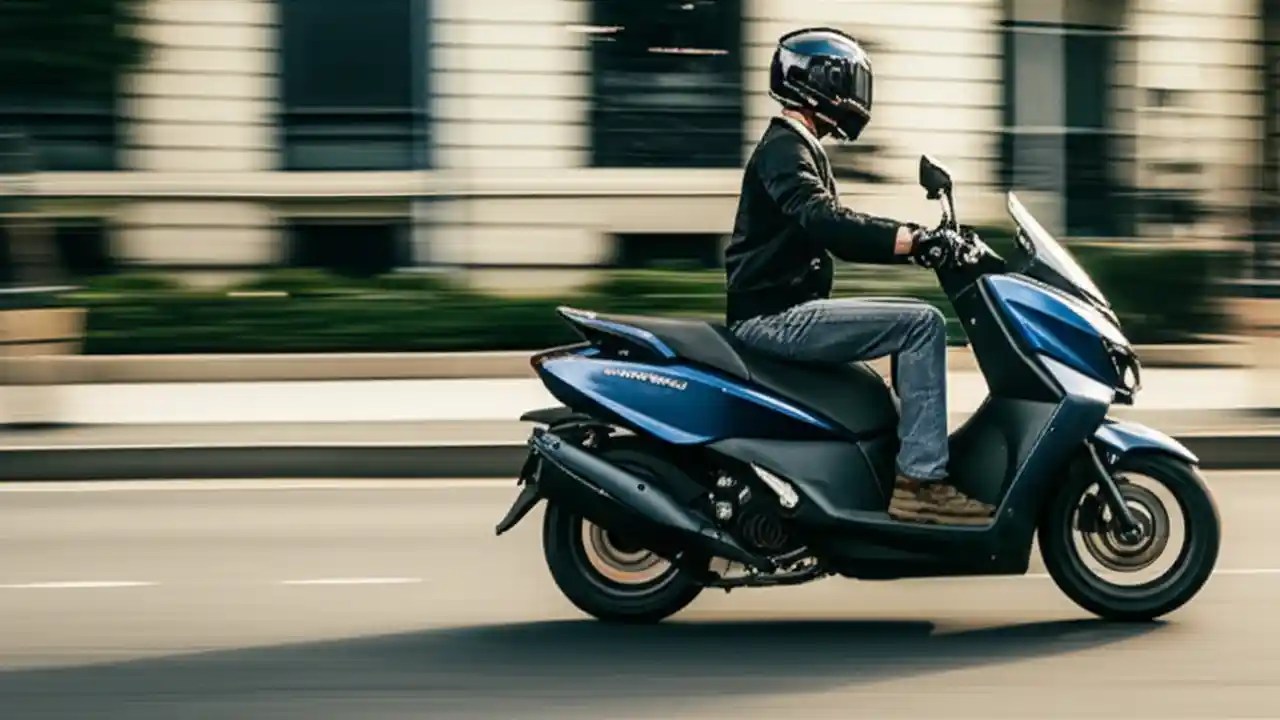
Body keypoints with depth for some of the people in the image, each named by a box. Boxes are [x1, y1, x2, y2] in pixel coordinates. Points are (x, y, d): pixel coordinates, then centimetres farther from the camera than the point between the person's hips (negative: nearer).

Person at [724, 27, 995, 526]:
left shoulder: (802, 149, 22)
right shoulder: (784, 147, -11)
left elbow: (842, 237, 25)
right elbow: (822, 219, -29)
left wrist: (921, 242, 12)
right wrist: (913, 240, -34)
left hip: (786, 312, 11)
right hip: (775, 316, -11)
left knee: (916, 325, 16)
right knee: (922, 324, -18)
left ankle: (916, 467, 12)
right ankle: (920, 478, -21)